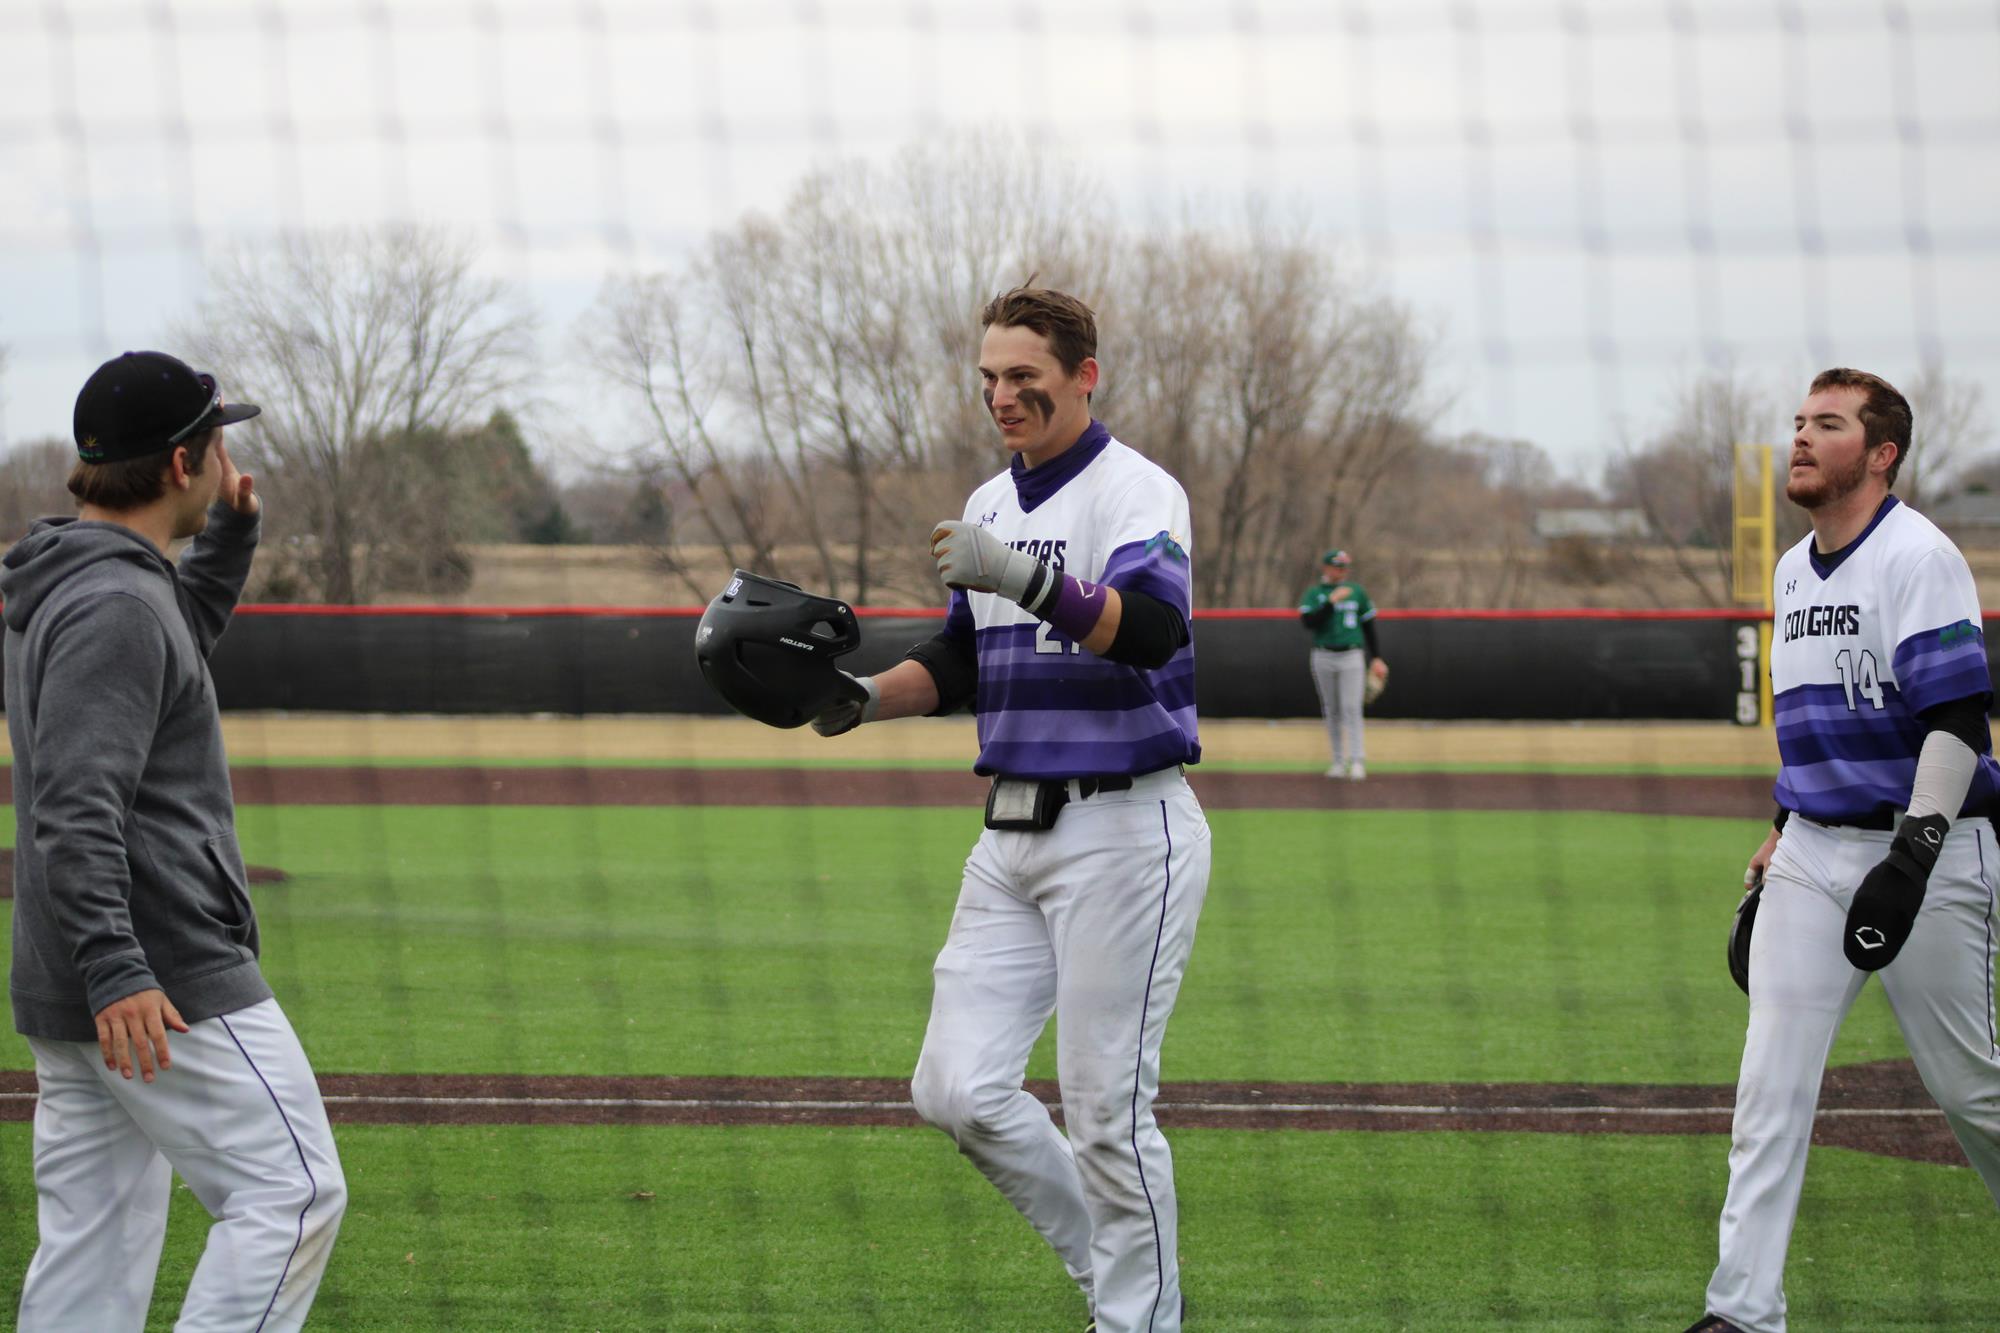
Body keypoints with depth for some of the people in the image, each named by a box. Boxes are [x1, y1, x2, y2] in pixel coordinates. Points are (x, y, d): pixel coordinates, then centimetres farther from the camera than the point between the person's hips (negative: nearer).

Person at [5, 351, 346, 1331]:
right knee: (291, 1192, -7)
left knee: (92, 1244, 9)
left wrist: (230, 532, 22)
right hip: (165, 982, -10)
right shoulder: (115, 605, -17)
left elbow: (185, 628, 38)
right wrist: (112, 972, -32)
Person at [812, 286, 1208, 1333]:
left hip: (1122, 834, -8)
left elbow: (1152, 628, -30)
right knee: (957, 1090, 1)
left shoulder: (1135, 492, -11)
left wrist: (1025, 579, -44)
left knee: (1105, 1109, -6)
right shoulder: (991, 507, 15)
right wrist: (868, 697, 5)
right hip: (1013, 834, 8)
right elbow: (962, 661, 24)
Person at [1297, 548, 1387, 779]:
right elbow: (1308, 622, -13)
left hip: (1351, 658, -1)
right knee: (1332, 711, 6)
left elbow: (1369, 626, 12)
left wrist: (1376, 658, 8)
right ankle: (1339, 761, 14)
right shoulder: (1313, 594, 3)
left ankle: (1357, 762, -15)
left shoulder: (1357, 592, 7)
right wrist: (1332, 601, -19)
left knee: (1351, 709, -11)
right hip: (1323, 658, 1)